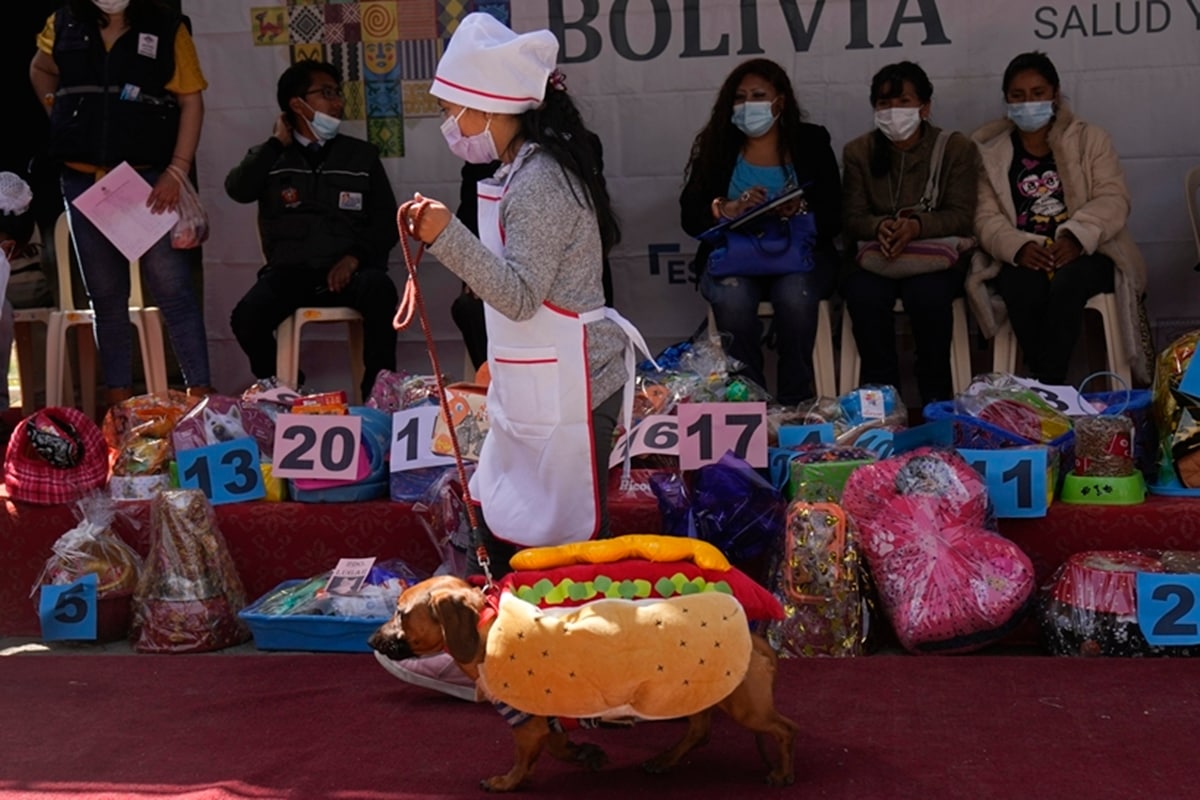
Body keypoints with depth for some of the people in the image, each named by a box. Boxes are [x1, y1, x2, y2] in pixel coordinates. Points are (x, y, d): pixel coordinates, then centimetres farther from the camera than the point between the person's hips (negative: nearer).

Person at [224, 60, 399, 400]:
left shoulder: (362, 156, 15)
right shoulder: (271, 157, 14)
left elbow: (387, 223, 10)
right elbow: (238, 190, -7)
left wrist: (356, 256, -8)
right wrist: (277, 142, 0)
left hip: (348, 270, 0)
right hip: (290, 271, 0)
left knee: (380, 290, -34)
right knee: (247, 316, -28)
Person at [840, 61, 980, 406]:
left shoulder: (956, 148, 3)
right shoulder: (858, 152, 9)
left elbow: (961, 216, -6)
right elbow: (852, 217, 2)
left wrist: (917, 226, -26)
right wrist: (879, 227, -23)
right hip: (873, 256, 2)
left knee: (927, 294, -35)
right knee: (865, 294, -33)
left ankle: (936, 399, -19)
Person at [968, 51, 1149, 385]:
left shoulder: (1090, 139, 11)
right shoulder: (988, 151, 12)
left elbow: (1112, 199, -2)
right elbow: (985, 217, 1)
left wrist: (1076, 238, -22)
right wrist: (1018, 247, -21)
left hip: (1085, 252, 0)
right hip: (1022, 257, 1)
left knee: (1068, 282, -35)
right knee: (1024, 288, -35)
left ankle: (1046, 385, -31)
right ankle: (1049, 387, -27)